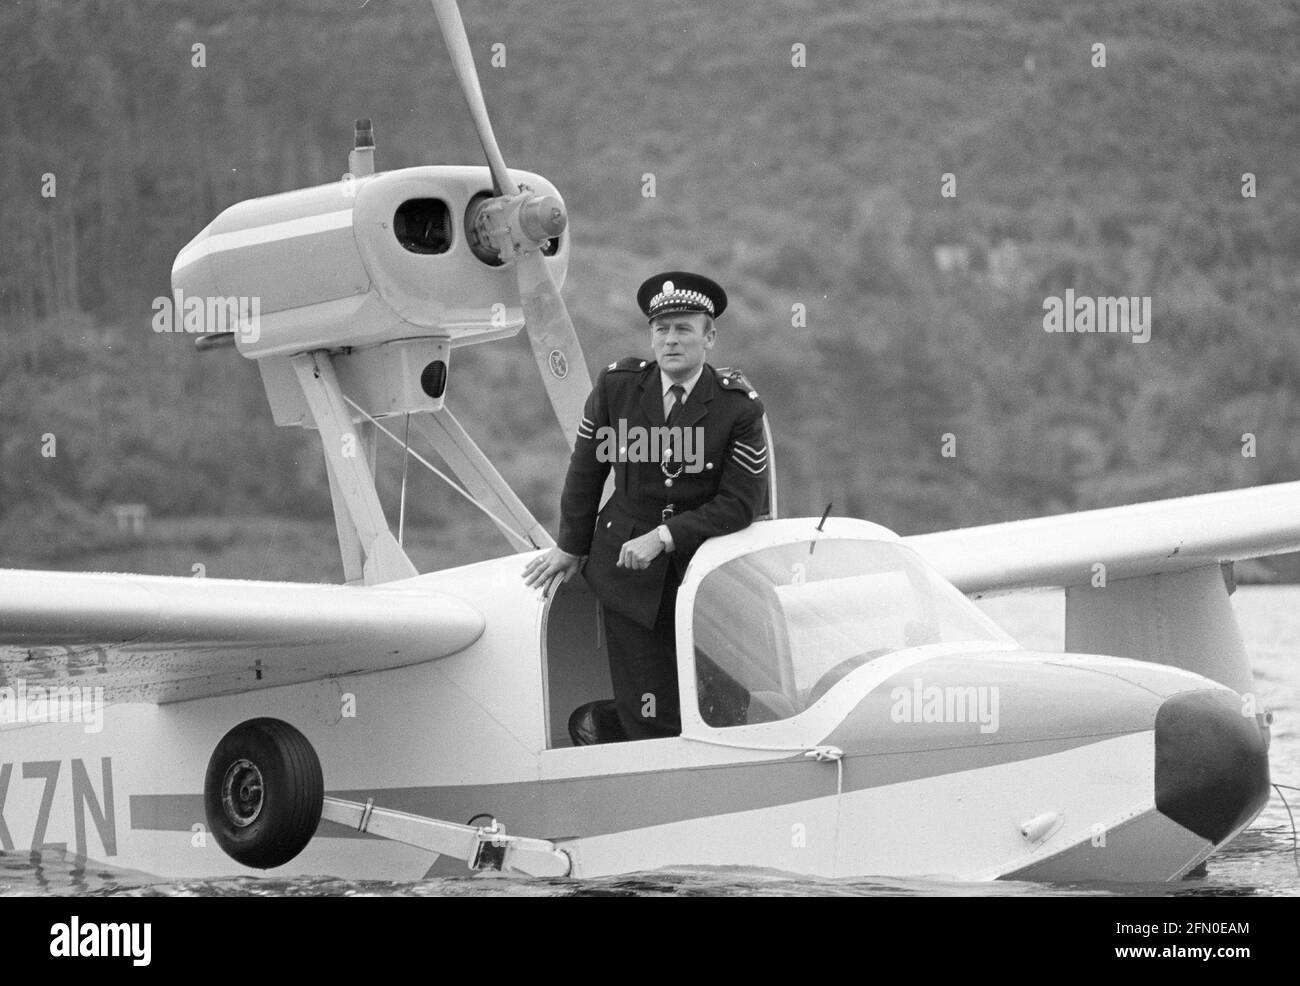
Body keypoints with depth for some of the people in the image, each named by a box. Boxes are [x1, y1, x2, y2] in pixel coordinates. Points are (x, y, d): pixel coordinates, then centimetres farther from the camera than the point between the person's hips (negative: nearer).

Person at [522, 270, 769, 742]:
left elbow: (740, 502, -10)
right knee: (654, 724, -3)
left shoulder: (740, 406, -9)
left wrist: (663, 537, -17)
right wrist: (572, 547, 15)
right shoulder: (616, 385, -4)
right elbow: (586, 469, 8)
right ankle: (596, 722, 29)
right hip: (626, 573, -1)